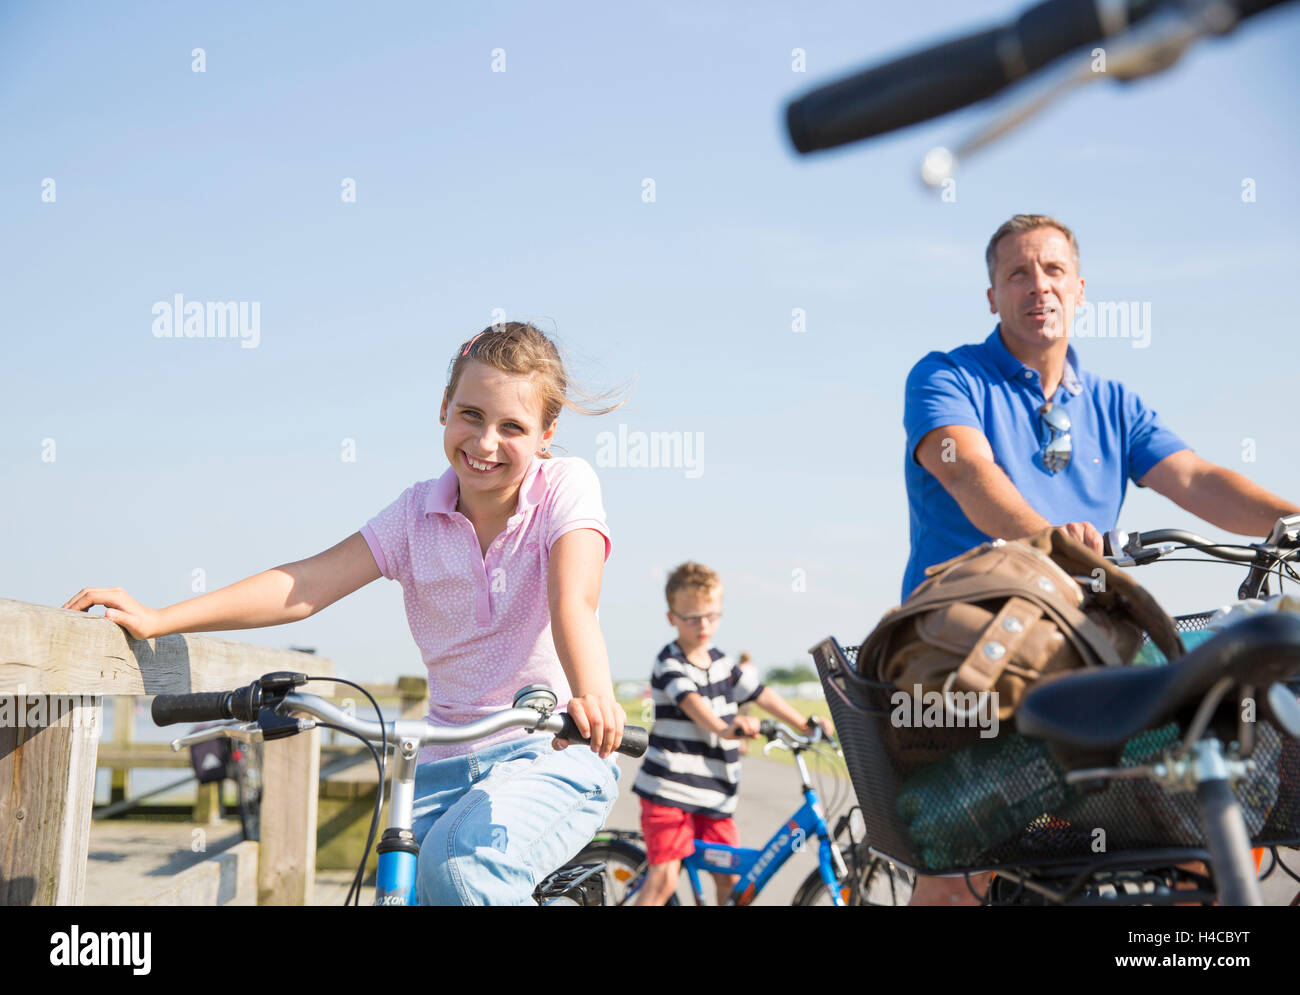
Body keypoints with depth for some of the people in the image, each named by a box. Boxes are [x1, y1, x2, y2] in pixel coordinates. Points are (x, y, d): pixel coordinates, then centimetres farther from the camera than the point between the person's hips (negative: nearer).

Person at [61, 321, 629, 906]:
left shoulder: (565, 486, -7)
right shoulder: (419, 512, 4)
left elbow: (573, 600, -24)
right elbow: (306, 585, -4)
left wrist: (593, 698, -46)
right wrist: (156, 621, -14)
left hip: (556, 751, -5)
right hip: (447, 763, 5)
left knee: (465, 864, -31)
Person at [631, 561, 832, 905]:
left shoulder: (722, 663, 14)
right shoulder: (669, 664, -9)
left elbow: (760, 693, 17)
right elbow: (691, 702, -27)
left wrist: (805, 724, 10)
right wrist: (723, 728, -45)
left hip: (713, 794, 6)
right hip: (668, 789, -6)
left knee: (730, 877, 3)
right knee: (664, 877, -13)